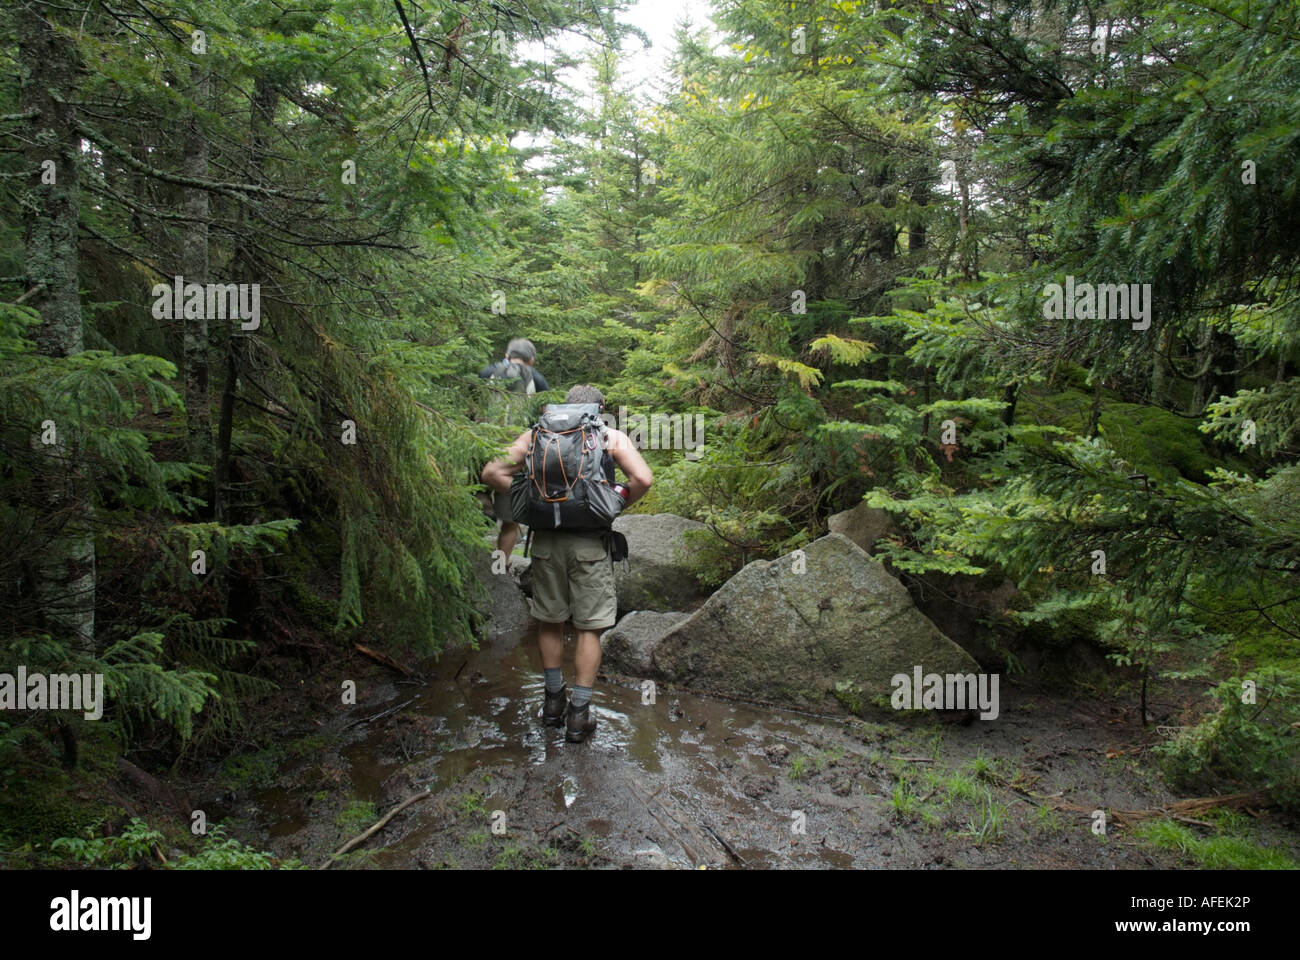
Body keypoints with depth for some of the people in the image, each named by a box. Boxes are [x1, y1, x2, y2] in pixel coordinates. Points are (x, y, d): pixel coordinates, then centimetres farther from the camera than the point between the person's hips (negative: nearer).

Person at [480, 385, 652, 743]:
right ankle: (578, 714, 11)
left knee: (549, 622, 18)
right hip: (589, 542, -2)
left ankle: (553, 701, 30)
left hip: (546, 539, 3)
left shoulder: (538, 434, 9)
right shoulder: (612, 436, 3)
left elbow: (492, 472, 3)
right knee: (589, 628, 8)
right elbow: (642, 479, -11)